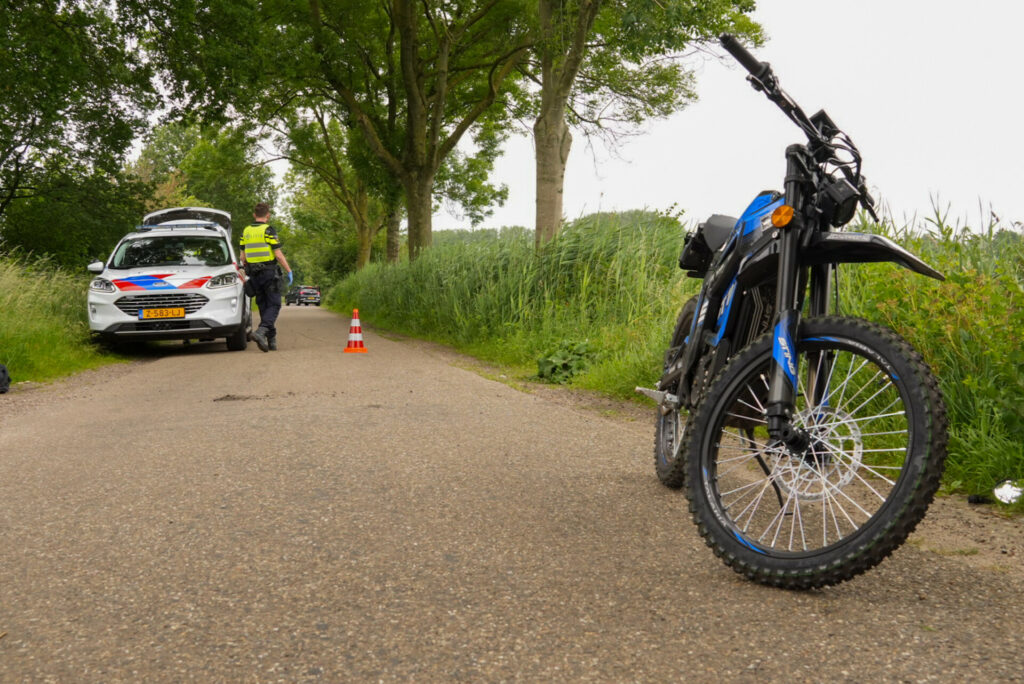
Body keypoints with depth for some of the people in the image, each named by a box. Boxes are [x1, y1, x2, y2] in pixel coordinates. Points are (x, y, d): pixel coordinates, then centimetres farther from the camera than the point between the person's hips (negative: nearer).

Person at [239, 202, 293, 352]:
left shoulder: (246, 232, 9)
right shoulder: (269, 230, -9)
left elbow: (243, 257, 10)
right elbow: (278, 255, -13)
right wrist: (289, 271, -4)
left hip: (253, 273, 6)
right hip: (269, 272, -6)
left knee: (263, 306, 12)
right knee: (274, 304, -2)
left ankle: (272, 340, 12)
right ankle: (261, 331, -24)